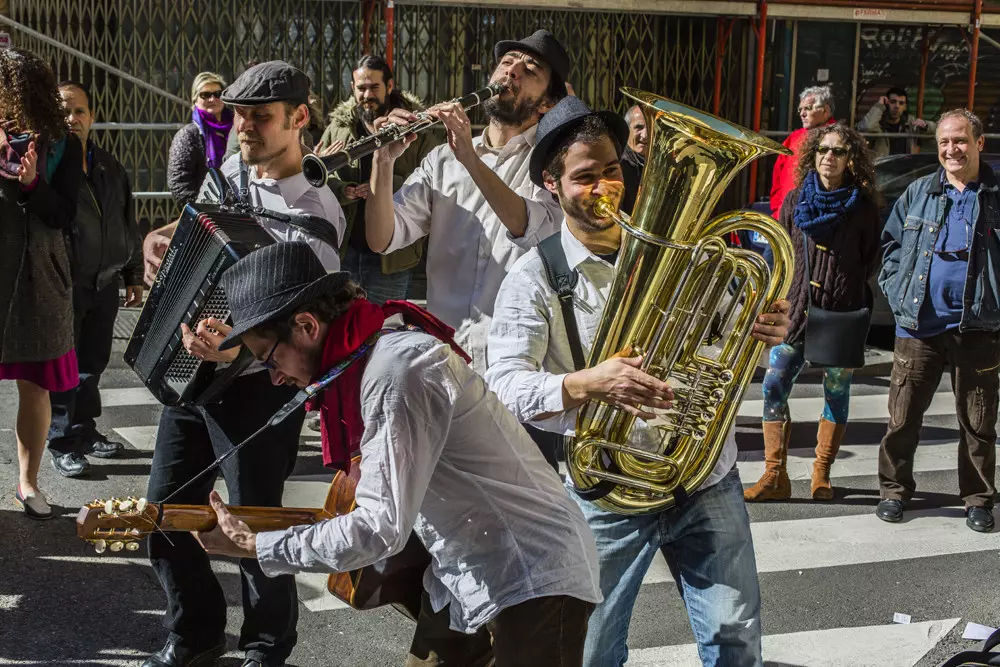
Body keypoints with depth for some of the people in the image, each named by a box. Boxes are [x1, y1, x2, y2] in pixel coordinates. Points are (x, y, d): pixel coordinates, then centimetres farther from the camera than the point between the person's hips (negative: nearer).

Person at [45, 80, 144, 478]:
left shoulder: (109, 168, 13)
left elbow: (128, 225, 19)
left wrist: (133, 276, 19)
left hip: (104, 283, 6)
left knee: (93, 362, 14)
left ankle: (85, 431, 28)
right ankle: (62, 444, 10)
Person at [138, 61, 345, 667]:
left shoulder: (314, 212, -17)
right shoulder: (226, 174, 4)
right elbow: (186, 232, 23)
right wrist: (158, 240, 0)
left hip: (257, 384, -7)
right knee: (166, 508, 12)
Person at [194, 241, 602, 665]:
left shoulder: (397, 370, -26)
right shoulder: (372, 349, 4)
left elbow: (381, 529, -28)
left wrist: (253, 547, -19)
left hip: (536, 582, -9)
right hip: (468, 576, 9)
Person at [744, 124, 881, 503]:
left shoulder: (863, 206, 0)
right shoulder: (795, 200, 8)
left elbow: (871, 261, 5)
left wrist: (854, 300, -2)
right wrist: (780, 300, 8)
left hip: (843, 313, -2)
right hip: (797, 310, 2)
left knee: (837, 390, 5)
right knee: (774, 385, -6)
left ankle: (821, 475, 18)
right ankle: (775, 476, -1)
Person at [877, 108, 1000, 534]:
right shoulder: (918, 193, 9)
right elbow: (891, 242, 16)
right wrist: (895, 290, 4)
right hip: (918, 325, 2)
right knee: (903, 415, 5)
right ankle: (895, 490, 19)